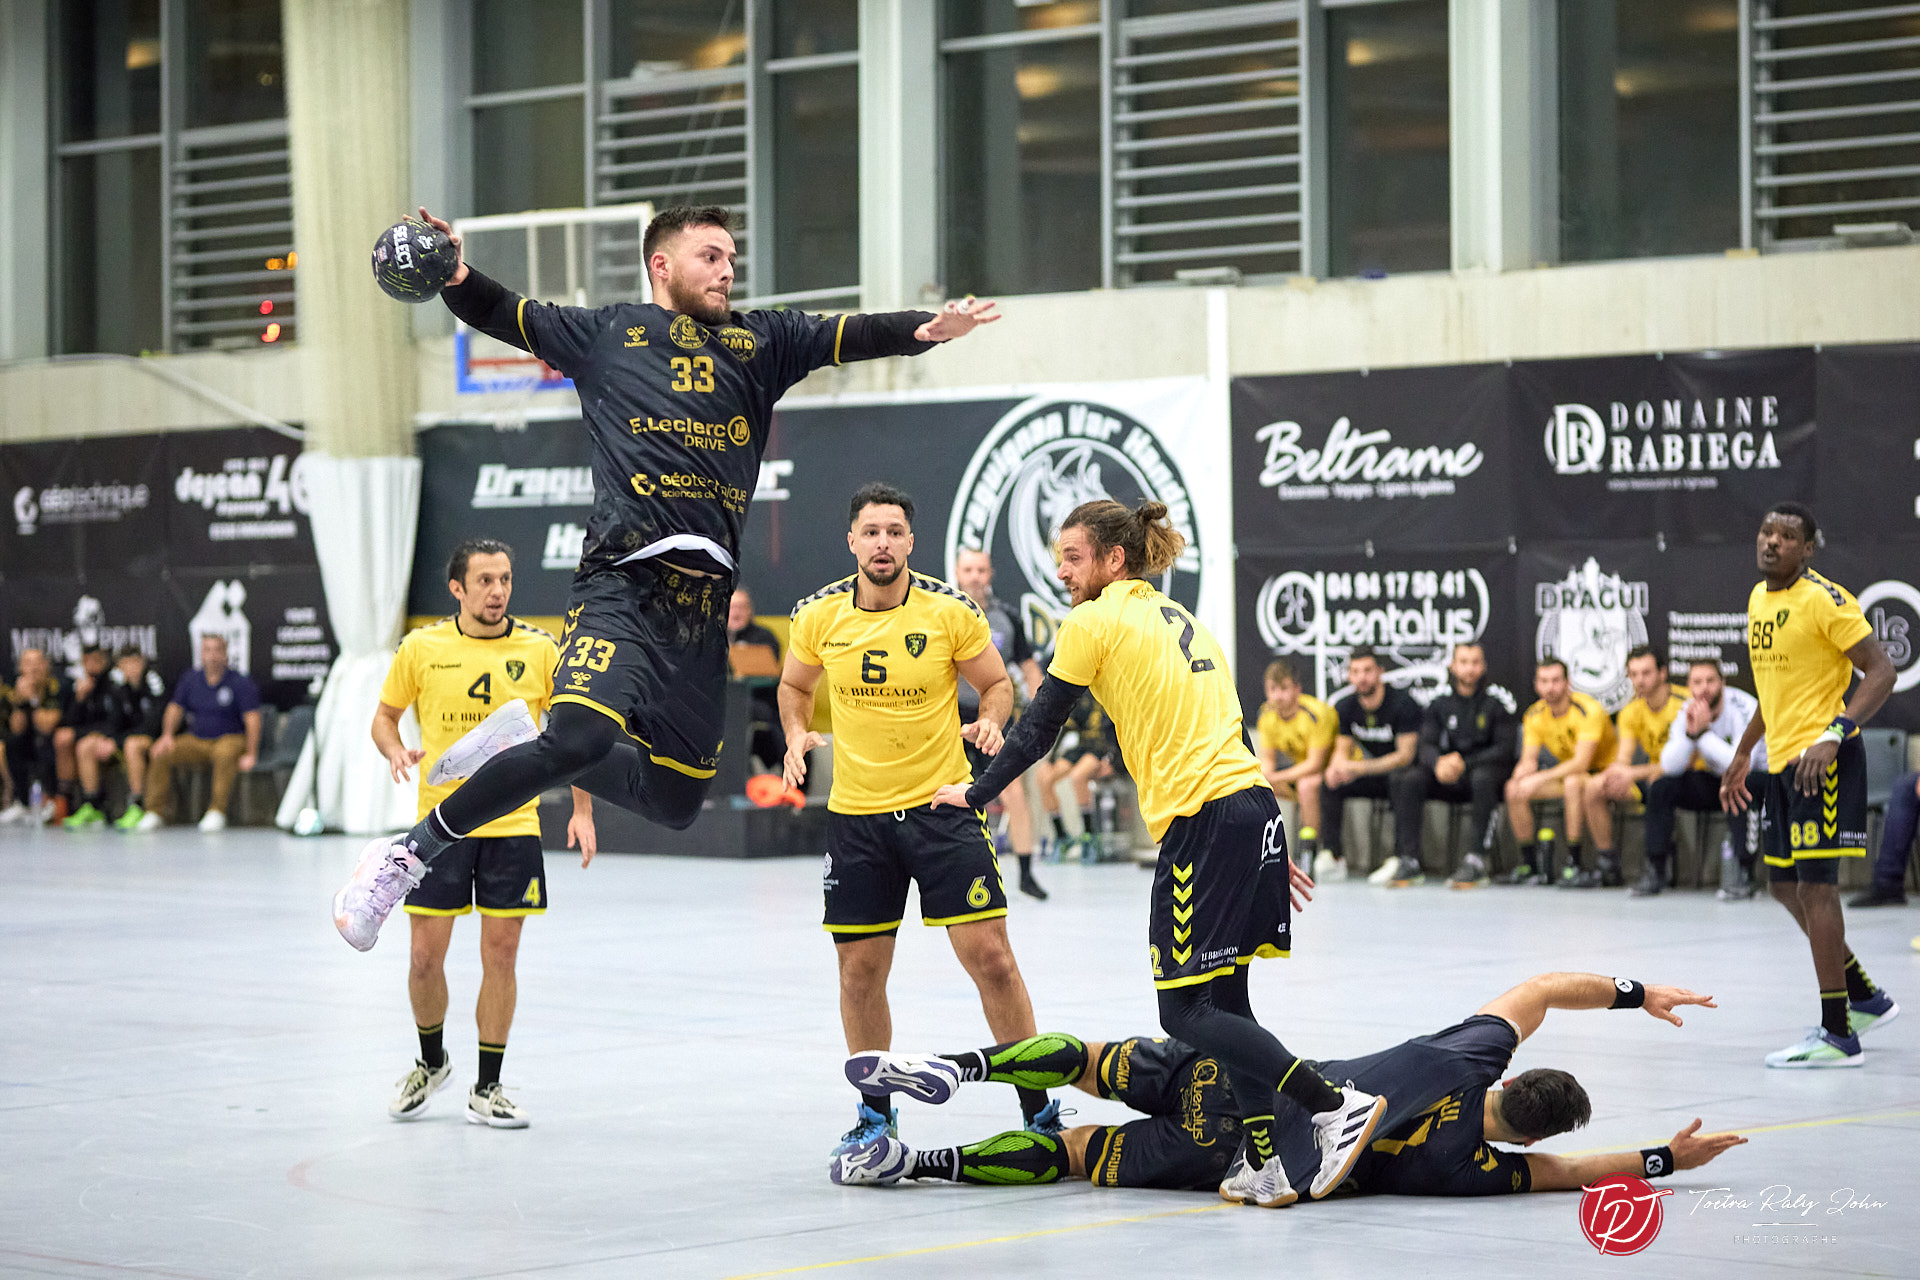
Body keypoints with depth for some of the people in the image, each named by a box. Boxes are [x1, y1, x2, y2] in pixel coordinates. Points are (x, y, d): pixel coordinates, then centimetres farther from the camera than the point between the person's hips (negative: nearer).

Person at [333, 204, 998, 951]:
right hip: (625, 581, -5)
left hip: (705, 602, 5)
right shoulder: (609, 334, 13)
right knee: (584, 734, -30)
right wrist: (457, 278, -9)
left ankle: (527, 746, 30)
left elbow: (847, 336, 9)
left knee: (676, 800, 8)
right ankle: (411, 853, -15)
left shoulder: (760, 341, 20)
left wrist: (925, 329, -10)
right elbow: (504, 316, 12)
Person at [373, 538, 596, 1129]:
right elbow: (384, 715, 10)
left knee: (500, 954, 0)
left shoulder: (540, 650, 0)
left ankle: (487, 1090, 11)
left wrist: (582, 810, 0)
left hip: (513, 825, 0)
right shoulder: (421, 648, -1)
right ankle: (431, 1061, 28)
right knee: (426, 954, 1)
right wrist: (396, 750, -13)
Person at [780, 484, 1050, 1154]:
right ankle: (875, 1113, 25)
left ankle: (1038, 1105, 5)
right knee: (860, 970, 7)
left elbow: (997, 682, 4)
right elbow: (794, 686, 15)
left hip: (942, 803, -2)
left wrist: (990, 722, -17)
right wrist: (797, 735, -4)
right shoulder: (818, 615, -3)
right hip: (856, 814, 2)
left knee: (990, 955, -7)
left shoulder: (952, 609, -9)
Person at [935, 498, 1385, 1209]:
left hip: (1202, 820, -9)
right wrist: (1268, 851, 26)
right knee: (1221, 1002, 11)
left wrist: (975, 794, 18)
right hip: (1254, 805, 9)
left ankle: (1338, 1106, -15)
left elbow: (1038, 729, 3)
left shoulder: (1093, 623, -2)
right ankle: (1262, 1164, 5)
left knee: (1187, 1010, -6)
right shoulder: (1180, 623, 23)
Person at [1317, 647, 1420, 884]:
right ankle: (1332, 854, -15)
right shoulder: (1344, 707, -3)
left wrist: (1359, 768, -32)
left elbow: (1405, 756, -23)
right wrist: (1337, 766, -26)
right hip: (1374, 777, 5)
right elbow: (1343, 750, 1)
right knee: (1329, 782, -17)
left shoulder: (1403, 703, -20)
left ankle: (1408, 860, -41)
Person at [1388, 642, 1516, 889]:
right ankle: (1408, 861, -26)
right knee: (1409, 781, -23)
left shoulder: (1498, 701, -3)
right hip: (1449, 780, 3)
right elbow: (1426, 746, -2)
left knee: (1483, 778, -38)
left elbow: (1504, 749, -9)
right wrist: (1439, 763, -27)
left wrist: (1464, 763, -21)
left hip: (1486, 769, -3)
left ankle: (1478, 859, -37)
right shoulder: (1439, 703, 7)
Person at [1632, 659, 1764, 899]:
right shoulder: (1687, 711, -8)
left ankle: (1742, 873, -33)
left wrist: (1703, 731, -35)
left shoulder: (1744, 708, -24)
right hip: (1715, 781, 6)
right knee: (1661, 787, -13)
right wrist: (1689, 732, -32)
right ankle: (1657, 870, -6)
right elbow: (1670, 766, -17)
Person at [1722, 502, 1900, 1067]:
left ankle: (1837, 1034, -7)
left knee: (1815, 885, -11)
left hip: (1824, 761, -9)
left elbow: (1882, 672, -16)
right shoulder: (1759, 599, 13)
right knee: (1784, 885, 14)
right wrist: (1743, 754, 26)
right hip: (1783, 761, 9)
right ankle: (1866, 997, 30)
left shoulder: (1825, 599, -13)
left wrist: (1834, 735, -25)